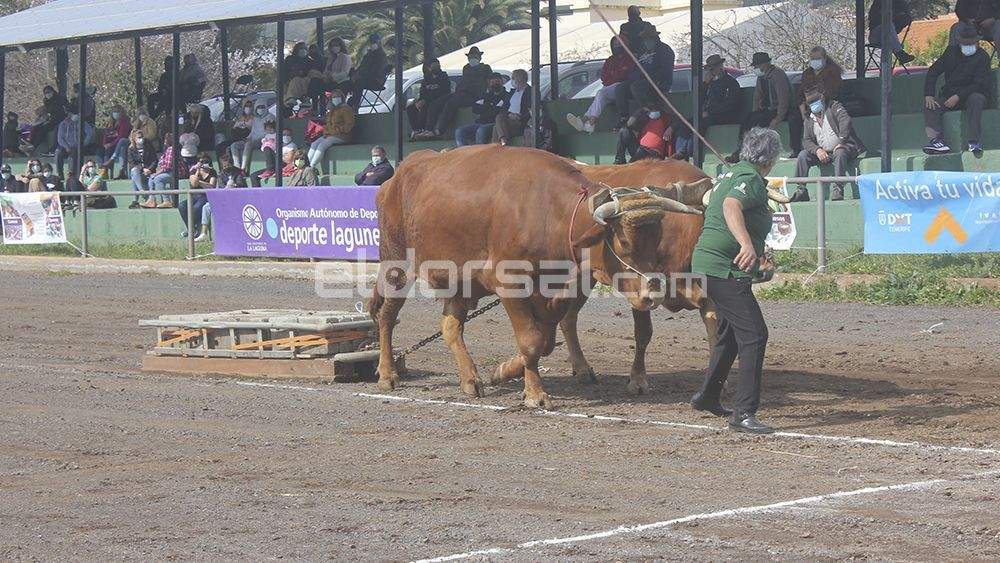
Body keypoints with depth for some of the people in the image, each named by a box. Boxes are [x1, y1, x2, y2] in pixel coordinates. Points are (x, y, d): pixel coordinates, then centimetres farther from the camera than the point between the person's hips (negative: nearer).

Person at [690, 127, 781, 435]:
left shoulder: (731, 174, 16)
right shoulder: (751, 179, -14)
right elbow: (731, 206, -34)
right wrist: (747, 245, -50)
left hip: (707, 263, 11)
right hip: (724, 269, -11)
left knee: (731, 332, 25)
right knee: (754, 334, -14)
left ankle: (708, 396, 37)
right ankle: (743, 412, -18)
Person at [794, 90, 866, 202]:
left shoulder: (834, 107, 2)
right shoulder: (809, 121, 15)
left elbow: (845, 121, -14)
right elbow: (806, 141, 7)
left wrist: (841, 142, -24)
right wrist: (817, 150, -15)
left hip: (841, 148, -5)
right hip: (822, 154, 5)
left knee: (840, 153, -39)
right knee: (803, 155, -17)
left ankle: (838, 188, -44)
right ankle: (801, 190, -20)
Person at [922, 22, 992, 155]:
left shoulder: (982, 57, -6)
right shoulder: (951, 52, 8)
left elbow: (979, 84, -14)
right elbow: (933, 71, 4)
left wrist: (958, 97, -24)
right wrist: (928, 95, -11)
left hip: (972, 94, -4)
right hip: (949, 95, 4)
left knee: (975, 100, -37)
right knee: (929, 104, -20)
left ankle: (974, 141, -45)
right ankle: (934, 138, -38)